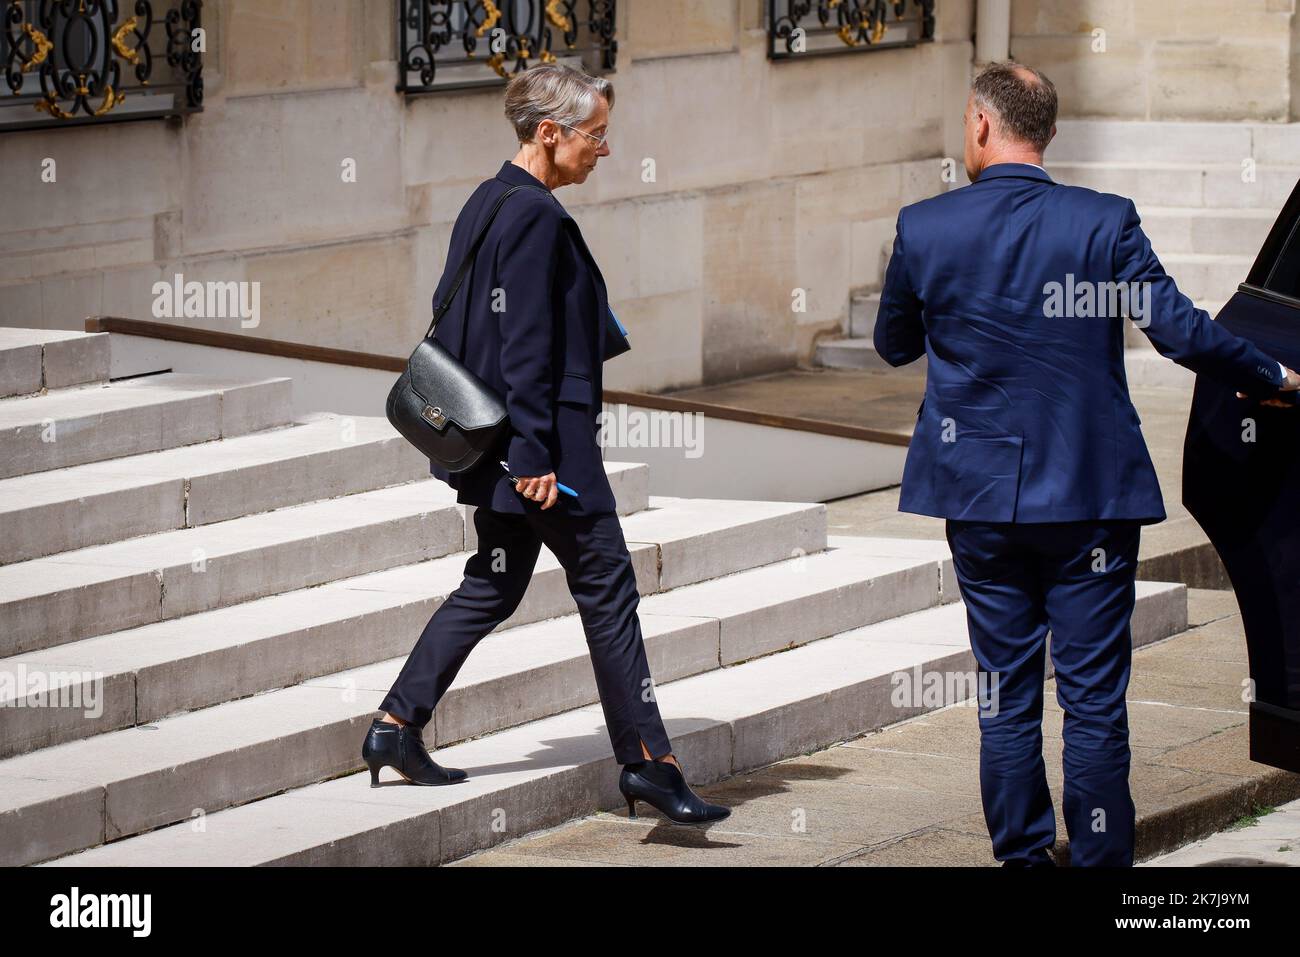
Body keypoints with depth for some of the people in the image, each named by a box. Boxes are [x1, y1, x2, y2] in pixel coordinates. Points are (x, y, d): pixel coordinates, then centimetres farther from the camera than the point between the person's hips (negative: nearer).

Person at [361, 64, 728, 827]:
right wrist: (534, 457, -22)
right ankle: (648, 763, 4)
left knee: (494, 584, 16)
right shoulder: (535, 215, -18)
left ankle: (397, 726, 15)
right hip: (546, 439, -10)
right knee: (607, 585, -2)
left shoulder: (487, 204, 11)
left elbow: (454, 320, 18)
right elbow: (525, 346, -22)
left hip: (498, 442, 10)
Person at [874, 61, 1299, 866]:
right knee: (1094, 700, 3)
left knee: (1006, 696, 11)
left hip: (980, 498, 2)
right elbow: (1181, 331, -11)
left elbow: (893, 346, 9)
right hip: (1090, 497, -2)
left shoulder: (924, 228, -5)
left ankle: (1021, 856, 16)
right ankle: (1101, 859, 6)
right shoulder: (1105, 223, -9)